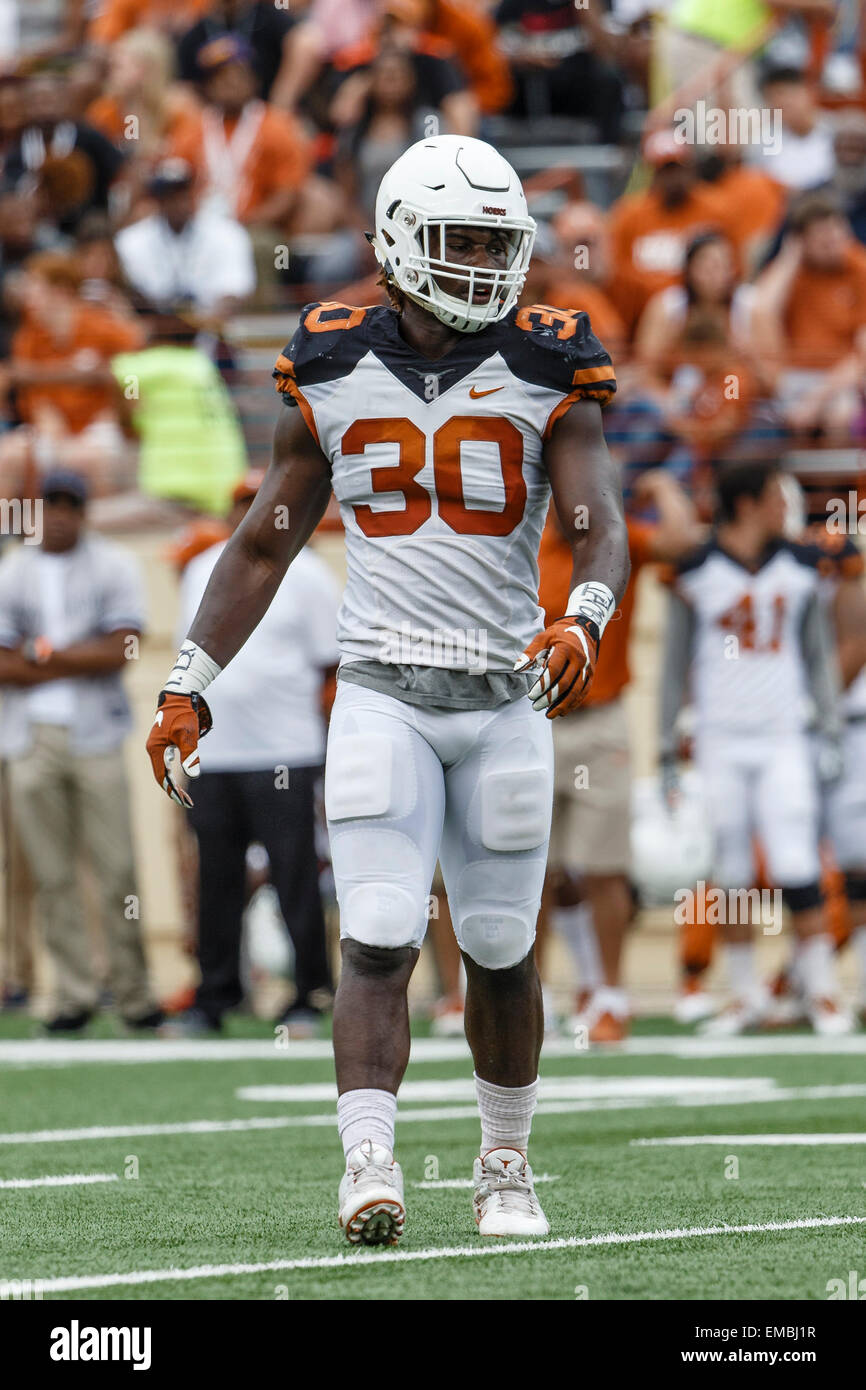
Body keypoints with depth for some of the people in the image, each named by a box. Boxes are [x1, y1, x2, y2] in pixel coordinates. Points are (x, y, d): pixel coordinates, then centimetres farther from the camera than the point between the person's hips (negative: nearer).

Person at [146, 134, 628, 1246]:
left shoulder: (547, 381, 1)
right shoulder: (333, 379, 4)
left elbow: (602, 530, -9)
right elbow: (261, 547, 11)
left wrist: (581, 623, -30)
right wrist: (187, 687, 7)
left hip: (506, 696, 1)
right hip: (381, 692, -1)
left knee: (500, 951, 9)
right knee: (378, 943, -13)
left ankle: (506, 1169, 26)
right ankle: (368, 1169, -20)